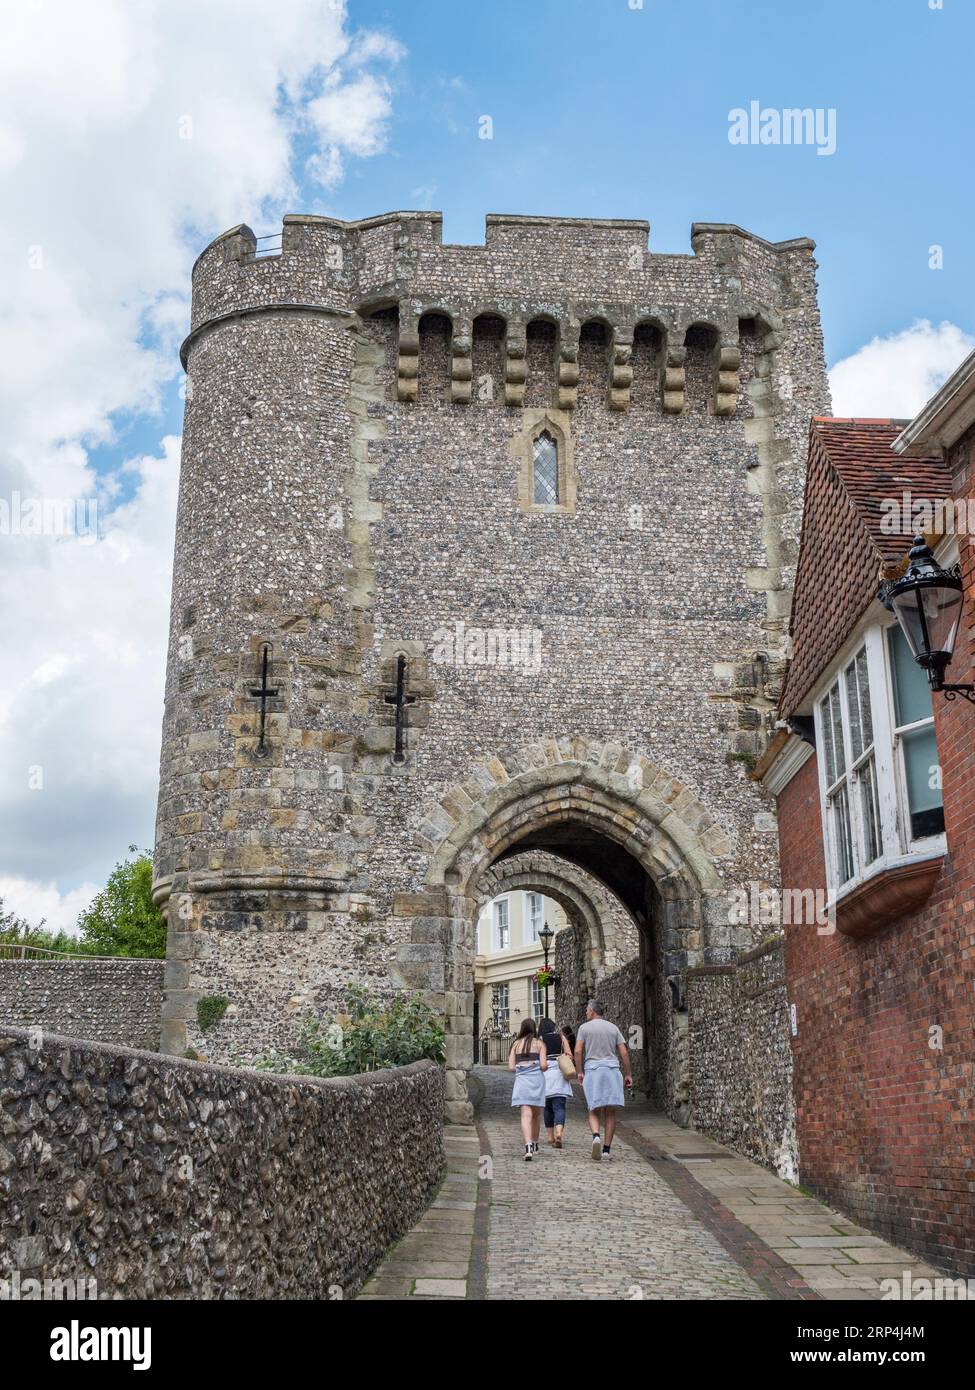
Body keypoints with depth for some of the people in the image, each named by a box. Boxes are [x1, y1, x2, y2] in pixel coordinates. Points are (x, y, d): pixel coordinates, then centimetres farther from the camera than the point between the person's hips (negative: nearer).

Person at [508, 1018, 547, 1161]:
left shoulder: (516, 1044, 12)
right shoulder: (539, 1043, 6)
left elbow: (511, 1067, 6)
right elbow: (543, 1065, -5)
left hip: (521, 1079, 1)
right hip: (537, 1079, 0)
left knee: (526, 1115, -9)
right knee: (536, 1114, 18)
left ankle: (528, 1147, -26)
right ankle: (535, 1145, 31)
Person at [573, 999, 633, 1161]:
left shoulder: (584, 1027, 4)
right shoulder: (613, 1028, 11)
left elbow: (578, 1051, -6)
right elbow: (624, 1053, 5)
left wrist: (580, 1072, 0)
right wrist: (629, 1074, 9)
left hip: (592, 1070, -1)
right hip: (612, 1069, 1)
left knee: (594, 1111, 5)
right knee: (610, 1111, 5)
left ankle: (596, 1136, -23)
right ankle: (607, 1149, 1)